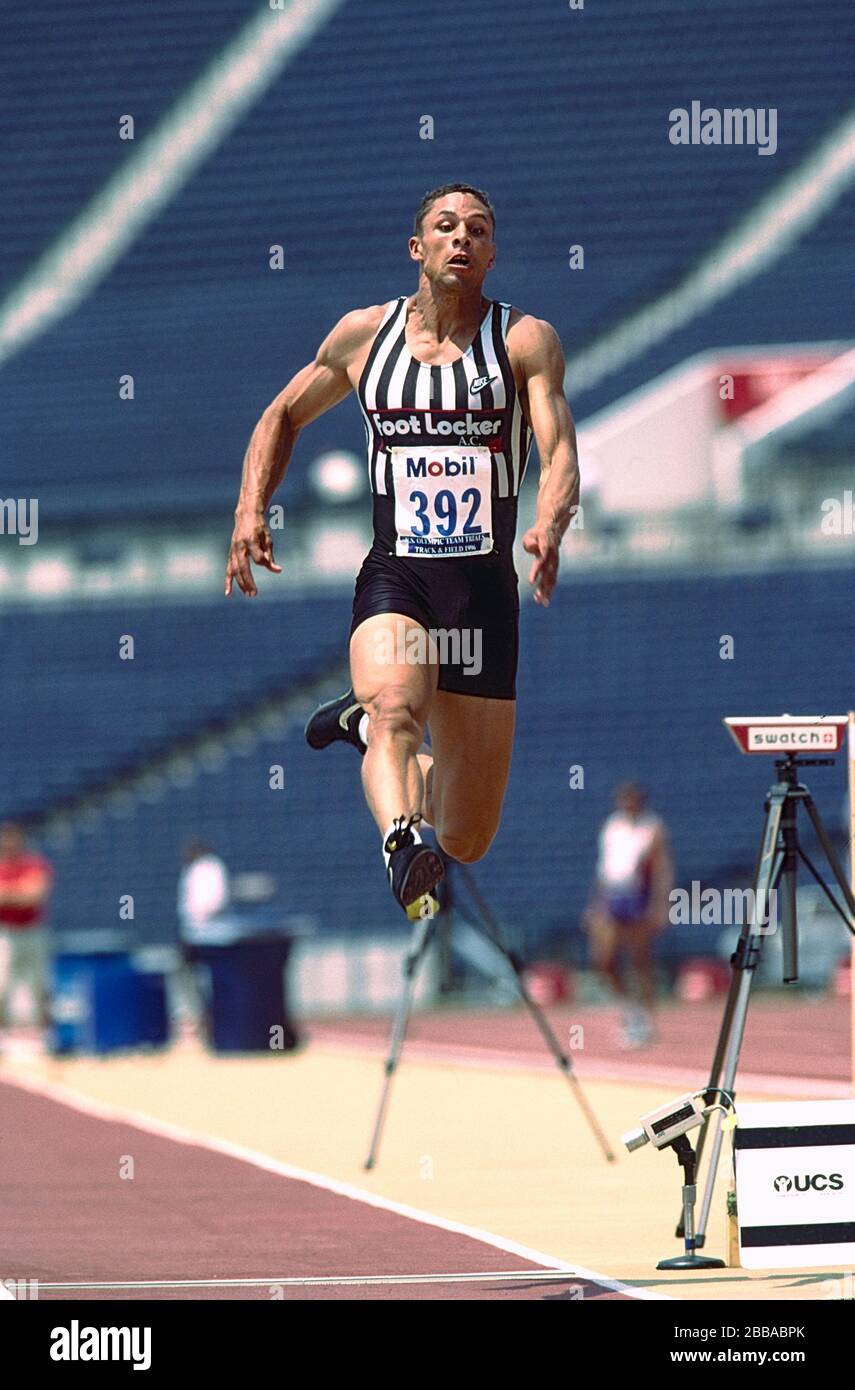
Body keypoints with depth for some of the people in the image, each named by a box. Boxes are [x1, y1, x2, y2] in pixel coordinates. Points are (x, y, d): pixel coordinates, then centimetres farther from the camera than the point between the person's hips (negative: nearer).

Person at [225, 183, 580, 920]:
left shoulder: (525, 340, 1)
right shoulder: (364, 333, 8)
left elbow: (561, 455, -12)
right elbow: (284, 416, 23)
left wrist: (548, 530, -33)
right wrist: (251, 510, 8)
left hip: (487, 589, 0)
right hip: (394, 579, 0)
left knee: (466, 841, 7)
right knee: (397, 703, -36)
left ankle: (364, 724, 35)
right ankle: (401, 843, -59)